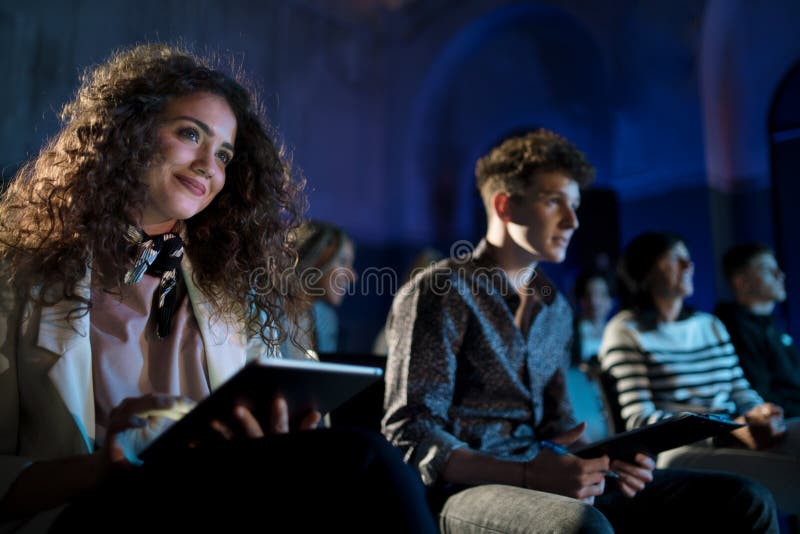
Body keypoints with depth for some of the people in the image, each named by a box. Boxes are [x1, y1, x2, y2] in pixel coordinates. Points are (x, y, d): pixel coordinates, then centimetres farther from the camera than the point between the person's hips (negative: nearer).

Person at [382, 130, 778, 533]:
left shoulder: (555, 307, 15)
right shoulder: (440, 292, -8)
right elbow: (410, 435, -13)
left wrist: (599, 460, -3)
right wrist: (530, 476, -23)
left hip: (540, 482, 7)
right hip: (464, 487, -7)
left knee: (743, 500, -2)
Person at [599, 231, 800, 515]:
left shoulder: (711, 325, 23)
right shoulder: (625, 331, 0)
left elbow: (741, 391, 19)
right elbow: (639, 420, -9)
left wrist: (760, 413, -7)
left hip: (737, 437, 7)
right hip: (681, 448, -7)